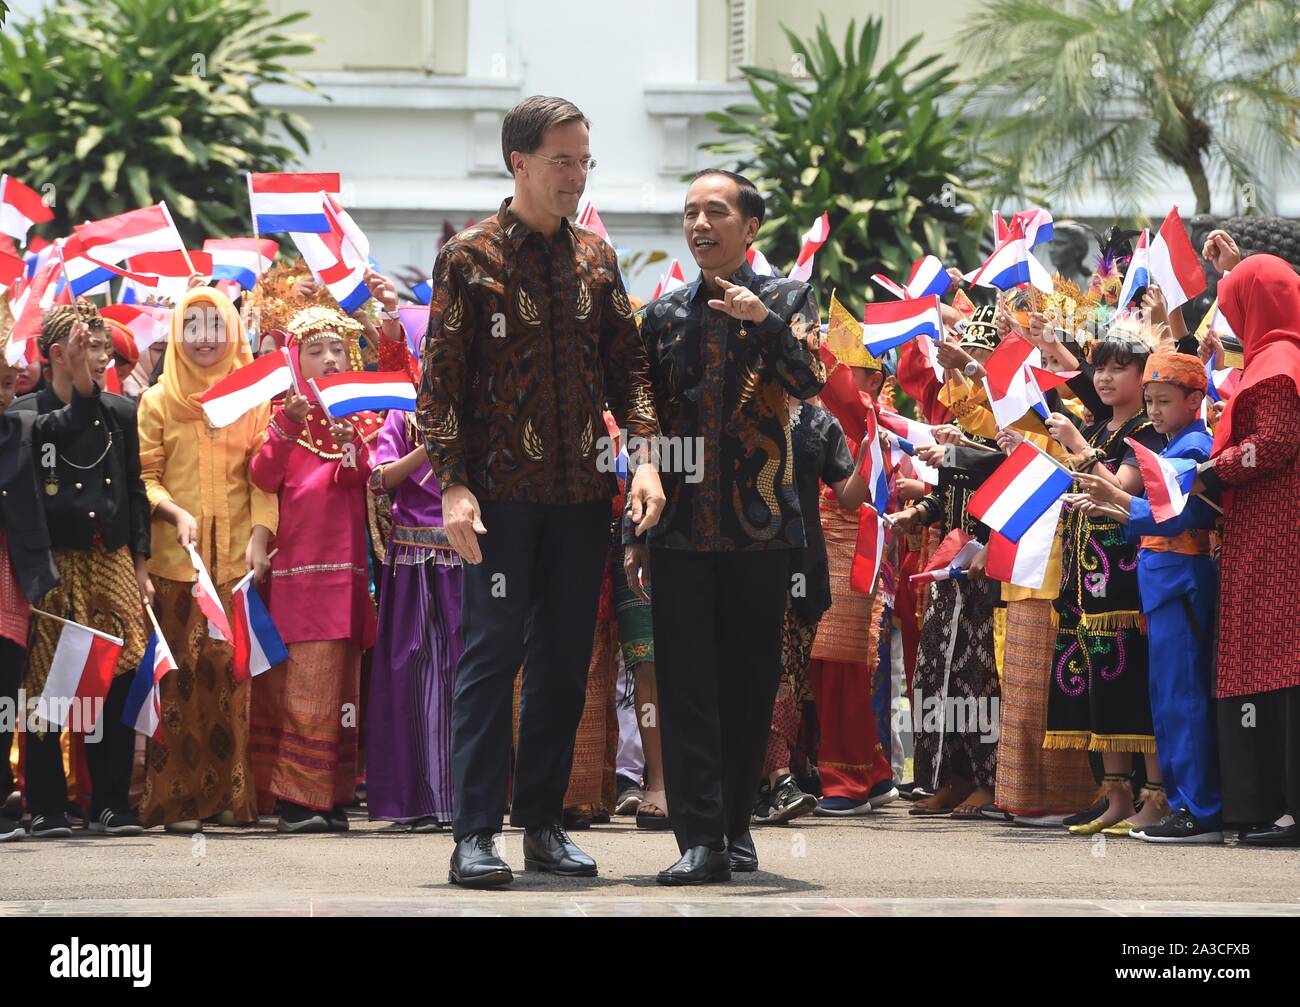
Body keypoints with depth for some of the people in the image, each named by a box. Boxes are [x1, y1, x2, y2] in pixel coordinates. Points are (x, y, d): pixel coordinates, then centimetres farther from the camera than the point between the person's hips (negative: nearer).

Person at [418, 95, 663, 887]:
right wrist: (453, 484, -13)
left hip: (582, 492, 5)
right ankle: (476, 834, -6)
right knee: (493, 651, -7)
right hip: (501, 489, -5)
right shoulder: (470, 258, -2)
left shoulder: (596, 260, 11)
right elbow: (441, 378, -5)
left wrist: (645, 452, -5)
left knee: (566, 659, 7)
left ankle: (545, 822, 15)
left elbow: (627, 364, 11)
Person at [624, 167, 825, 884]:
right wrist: (636, 530, 9)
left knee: (750, 683, 5)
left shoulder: (786, 300, 5)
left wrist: (762, 321, -26)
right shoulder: (664, 315, 11)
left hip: (761, 527, -1)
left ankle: (735, 824, 17)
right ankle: (699, 838, -7)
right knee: (686, 686, -5)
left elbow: (809, 381, -12)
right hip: (681, 525, 1)